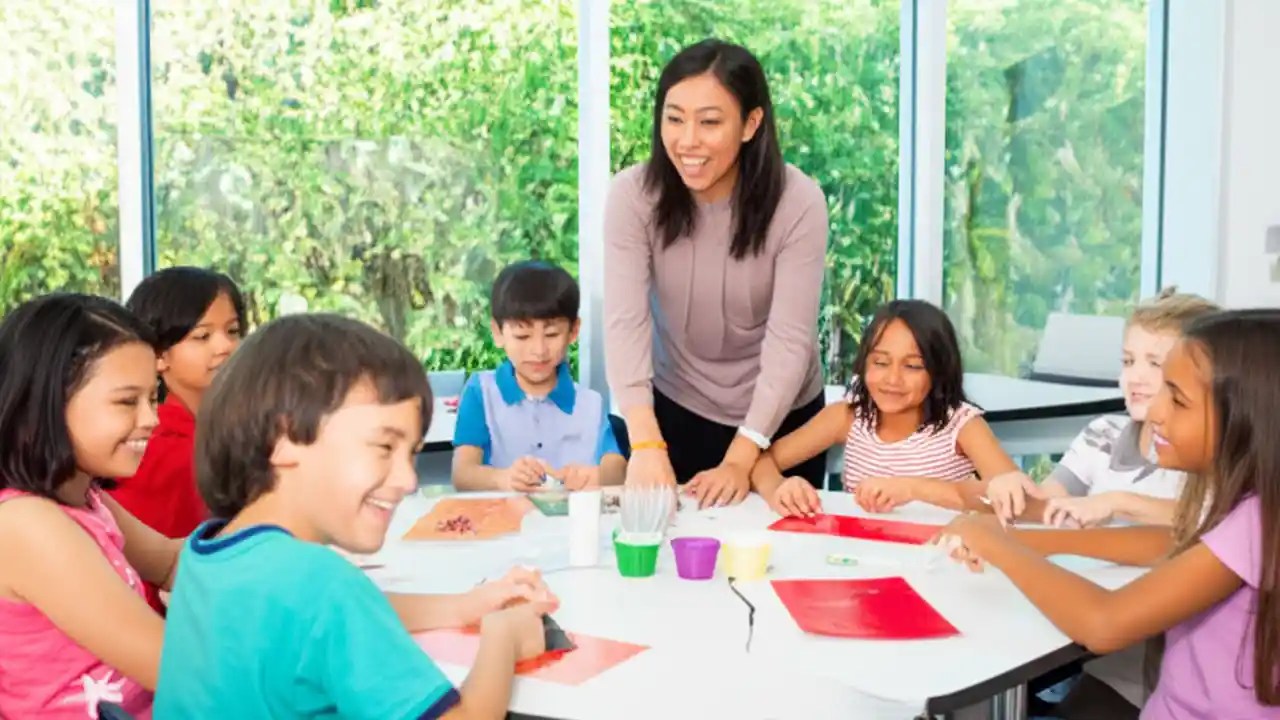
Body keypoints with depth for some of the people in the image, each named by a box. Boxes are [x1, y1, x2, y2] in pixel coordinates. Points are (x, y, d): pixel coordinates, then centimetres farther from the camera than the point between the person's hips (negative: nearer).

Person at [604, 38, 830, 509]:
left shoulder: (798, 202, -20)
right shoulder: (633, 196, -17)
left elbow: (790, 340, -23)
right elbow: (625, 322, -26)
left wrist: (739, 460, -31)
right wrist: (645, 444, -39)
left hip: (782, 414, 0)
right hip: (676, 410, 1)